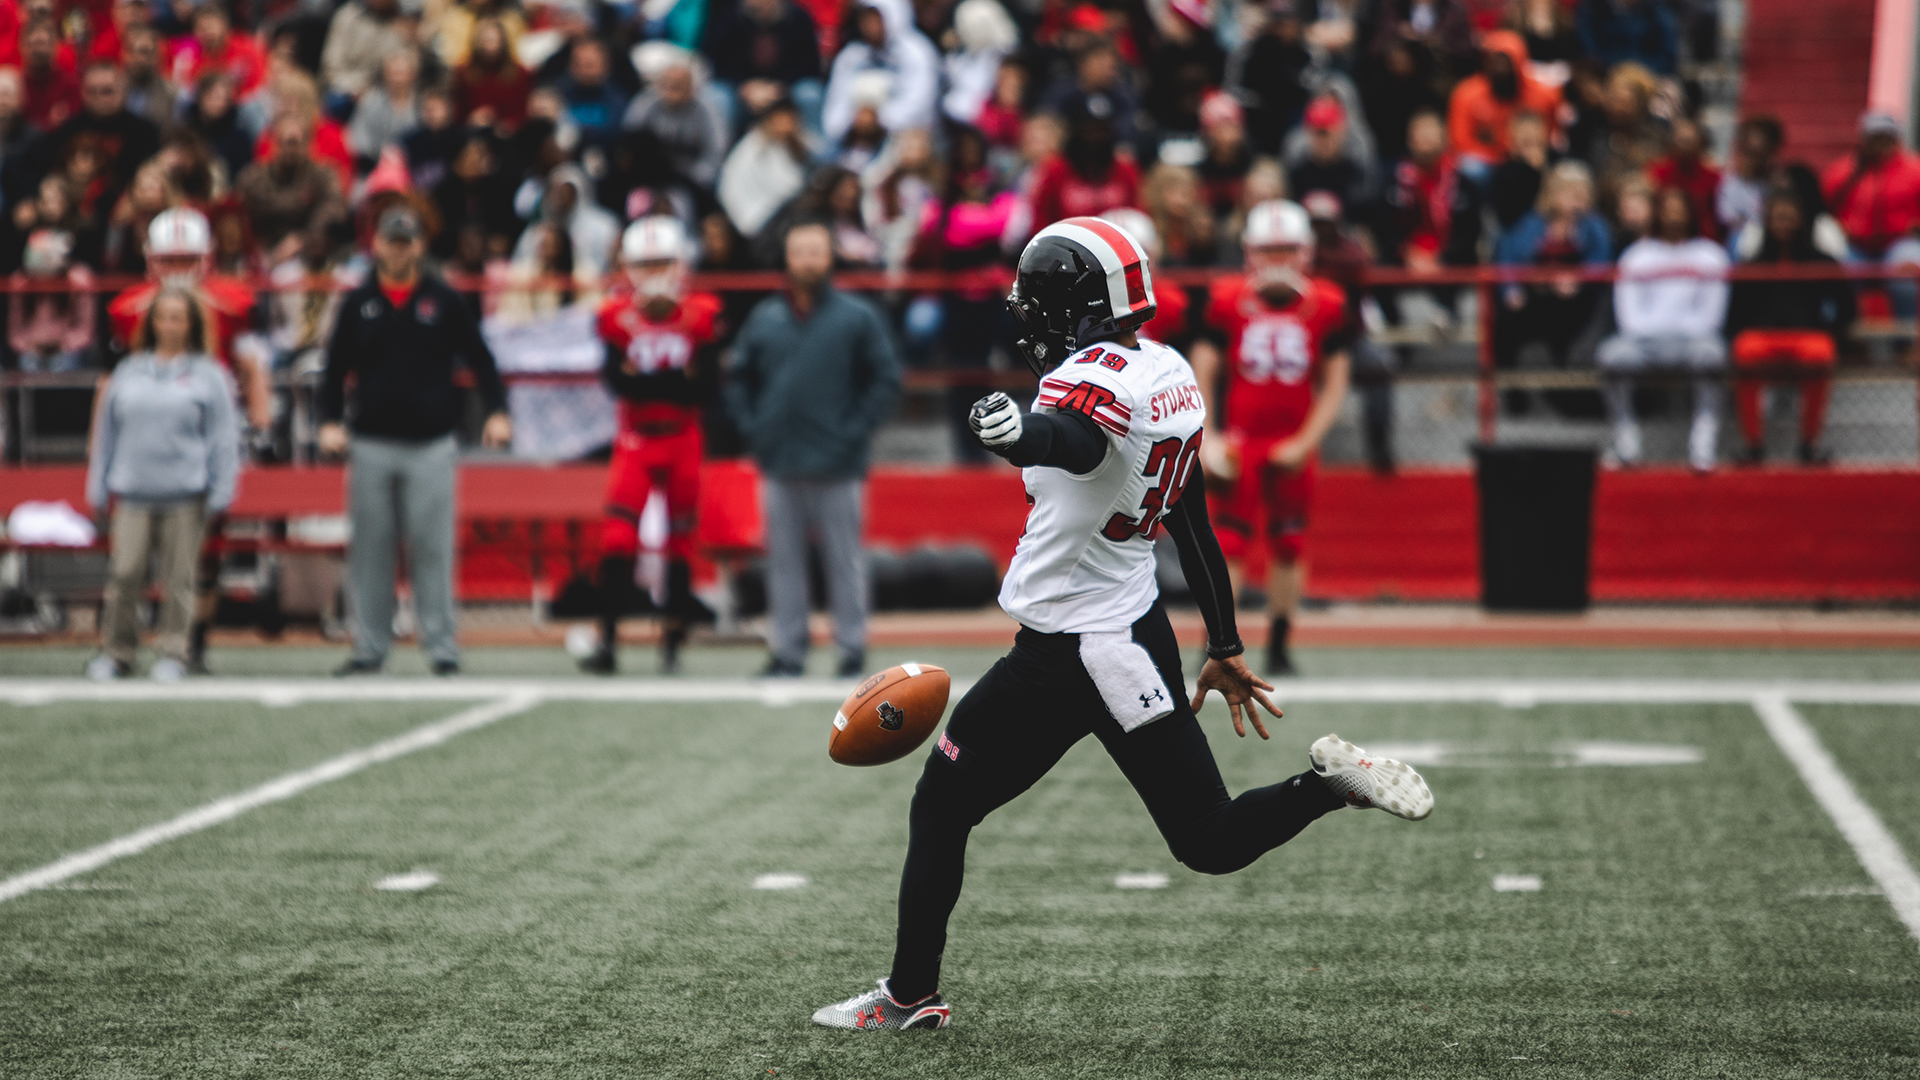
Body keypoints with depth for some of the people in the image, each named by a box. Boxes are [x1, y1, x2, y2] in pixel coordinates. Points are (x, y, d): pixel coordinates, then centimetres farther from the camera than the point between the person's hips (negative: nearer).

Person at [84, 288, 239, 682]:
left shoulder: (208, 375, 4)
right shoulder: (129, 372, 11)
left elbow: (223, 437, 3)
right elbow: (107, 431, 16)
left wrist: (220, 491, -3)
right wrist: (99, 487, 14)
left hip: (185, 494, -2)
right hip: (133, 492, 2)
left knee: (178, 578, 1)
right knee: (124, 574, -5)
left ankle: (172, 654, 11)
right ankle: (116, 653, 6)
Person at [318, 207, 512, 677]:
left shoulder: (443, 301, 4)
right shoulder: (357, 304, 8)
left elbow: (479, 357, 6)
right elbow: (335, 367, 10)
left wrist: (496, 411, -6)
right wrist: (329, 421, -3)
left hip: (430, 444, -2)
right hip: (371, 444, 2)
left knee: (432, 549, -3)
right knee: (369, 550, 3)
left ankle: (441, 647, 2)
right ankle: (369, 649, 9)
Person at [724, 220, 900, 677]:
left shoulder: (857, 318, -1)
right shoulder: (764, 319, 8)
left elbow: (886, 379, -1)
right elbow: (738, 378, 16)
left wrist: (854, 433, -8)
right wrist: (752, 428, 3)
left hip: (837, 468, -3)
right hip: (780, 466, 3)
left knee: (844, 561, 1)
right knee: (784, 562, 7)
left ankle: (852, 649, 8)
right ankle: (787, 651, 13)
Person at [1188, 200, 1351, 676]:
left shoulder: (1326, 306, 0)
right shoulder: (1227, 301, -3)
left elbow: (1335, 383, 3)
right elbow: (1201, 372, 2)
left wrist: (1305, 441, -5)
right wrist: (1206, 438, -6)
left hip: (1292, 445, 2)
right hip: (1240, 439, -2)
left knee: (1289, 546, 6)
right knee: (1232, 541, -9)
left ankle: (1279, 645, 17)